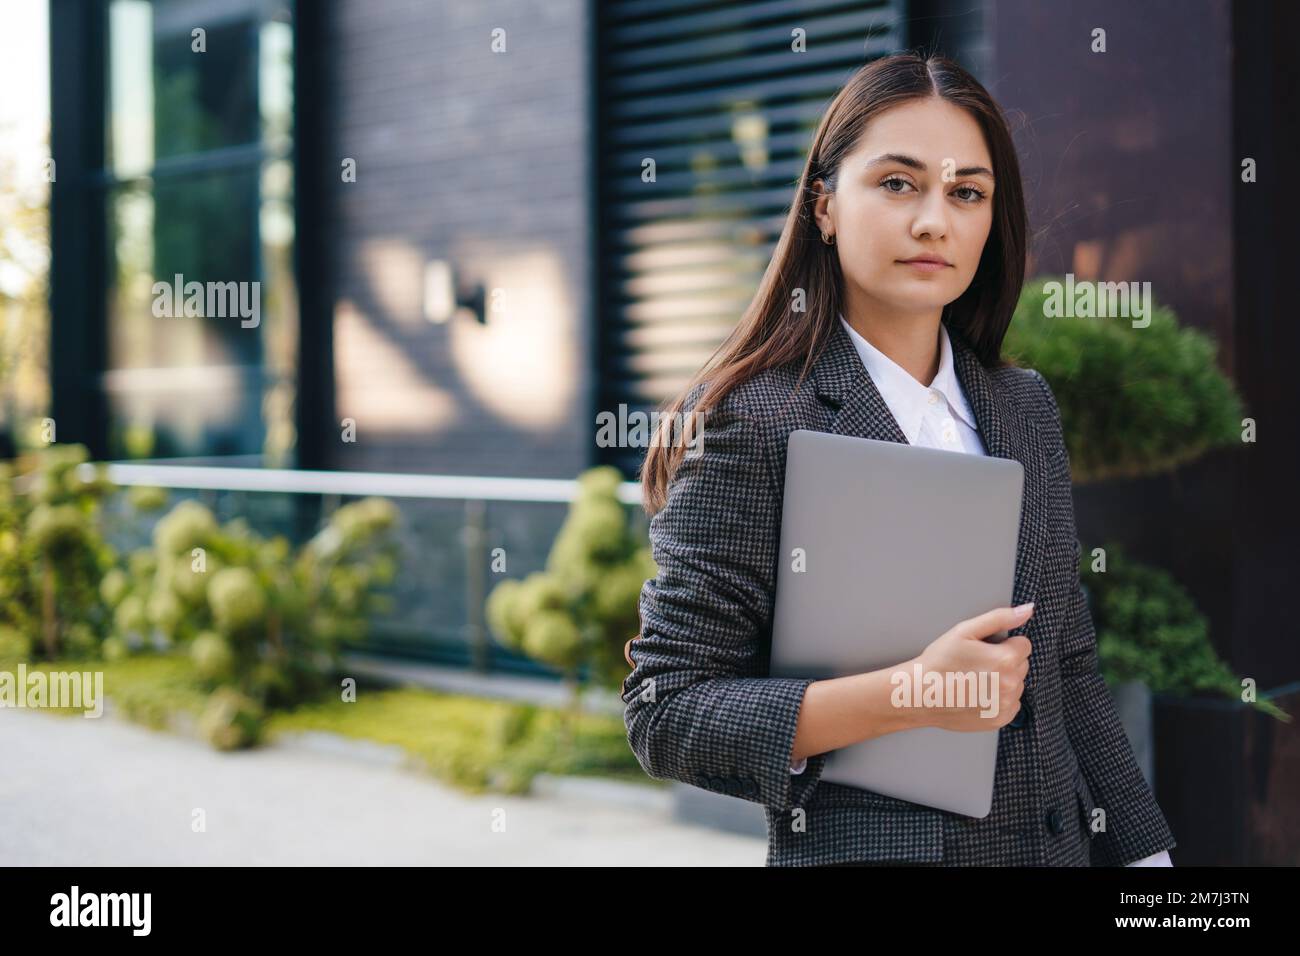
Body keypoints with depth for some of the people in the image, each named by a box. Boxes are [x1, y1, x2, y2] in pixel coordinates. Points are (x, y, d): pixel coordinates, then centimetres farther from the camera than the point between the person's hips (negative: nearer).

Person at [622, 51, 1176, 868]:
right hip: (866, 846, -6)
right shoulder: (749, 420, -14)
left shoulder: (1026, 408, 4)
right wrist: (907, 694, -26)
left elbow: (1069, 669, 10)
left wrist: (1142, 852, 4)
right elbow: (664, 714, -17)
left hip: (1052, 840, 6)